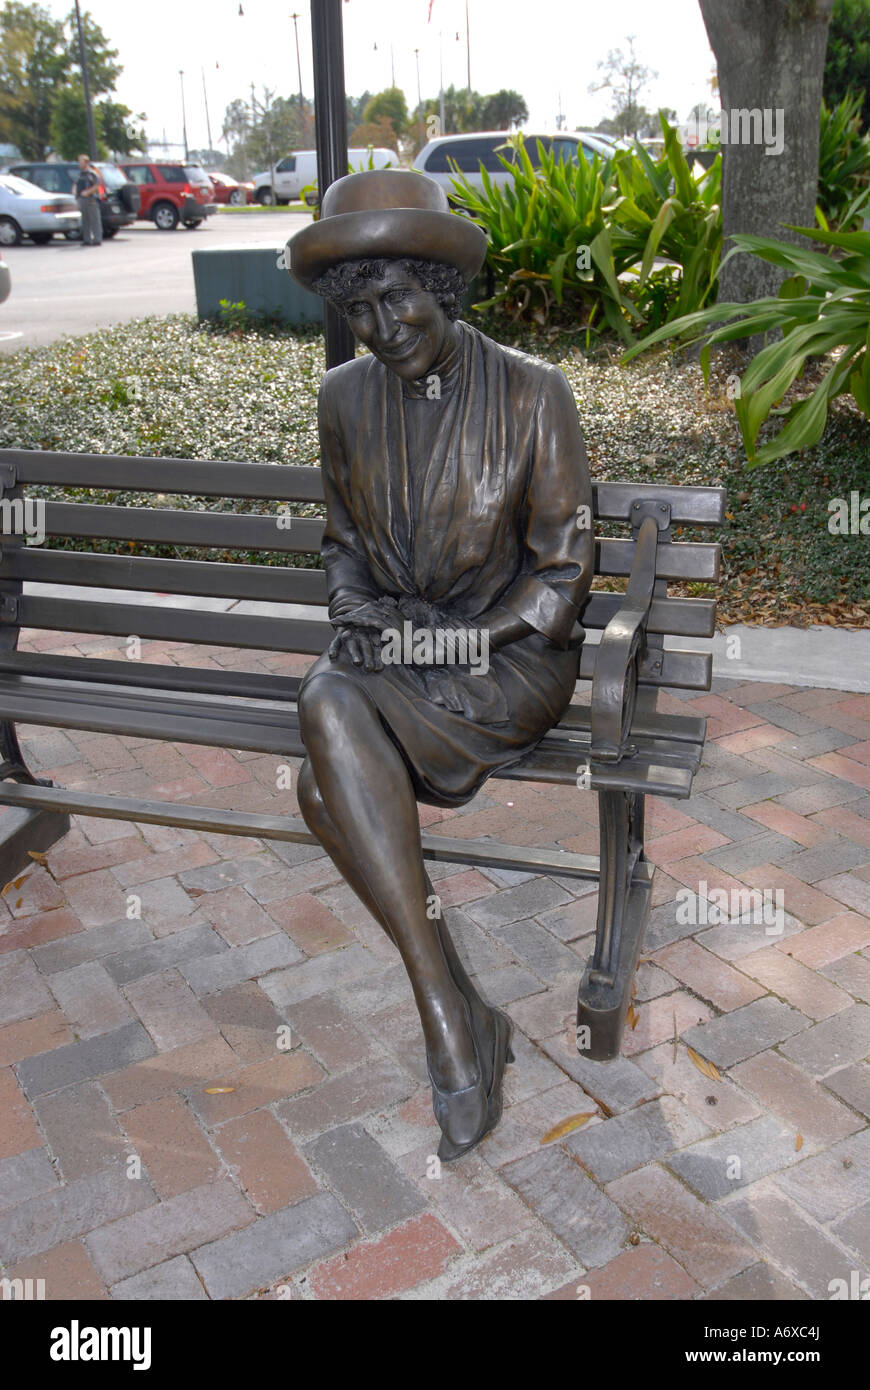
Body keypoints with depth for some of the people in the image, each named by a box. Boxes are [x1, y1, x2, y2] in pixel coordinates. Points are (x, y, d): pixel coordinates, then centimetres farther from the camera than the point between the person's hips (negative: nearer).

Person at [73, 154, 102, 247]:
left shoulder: (92, 173, -3)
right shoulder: (80, 174, 20)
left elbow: (97, 185, -12)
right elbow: (76, 184, 28)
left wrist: (87, 192, -22)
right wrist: (74, 189, 6)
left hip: (91, 200, -7)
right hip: (81, 200, 7)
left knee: (94, 220, -7)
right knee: (85, 221, 6)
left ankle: (97, 240, -7)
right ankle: (87, 240, 8)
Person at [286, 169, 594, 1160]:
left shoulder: (531, 393, -8)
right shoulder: (346, 397, 6)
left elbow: (562, 574, -7)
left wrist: (451, 637, -18)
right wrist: (357, 615, -5)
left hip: (509, 661, -4)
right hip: (394, 645, 5)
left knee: (330, 723, -31)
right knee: (337, 751, -30)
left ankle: (448, 1020, -17)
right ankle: (456, 1018, -18)